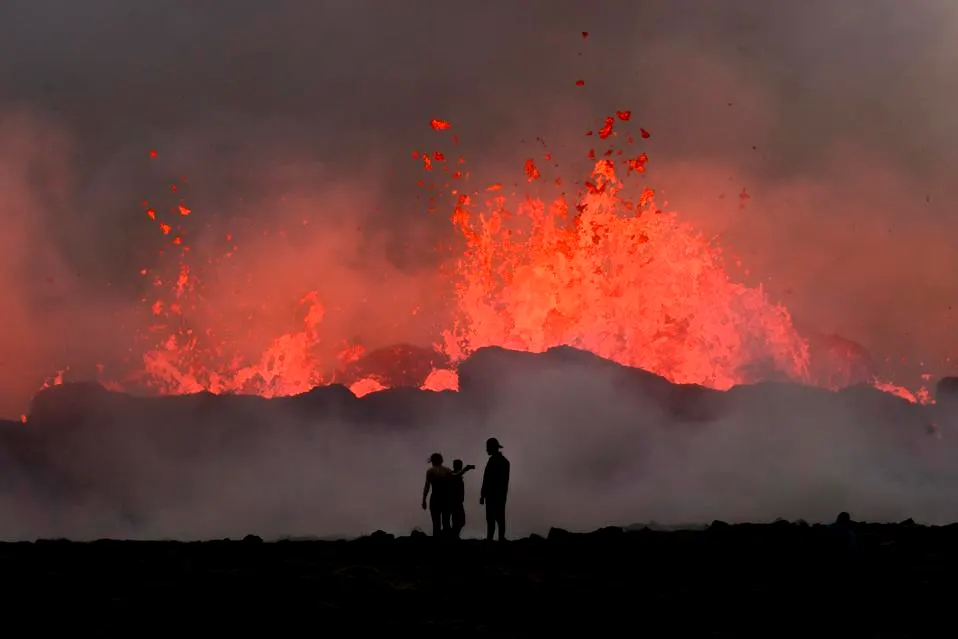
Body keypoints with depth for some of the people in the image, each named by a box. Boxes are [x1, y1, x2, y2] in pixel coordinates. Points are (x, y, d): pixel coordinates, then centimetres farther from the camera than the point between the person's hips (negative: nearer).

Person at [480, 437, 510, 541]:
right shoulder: (504, 460, 16)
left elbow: (487, 479, -16)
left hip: (492, 494, -9)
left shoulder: (493, 460, -12)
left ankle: (489, 540, -17)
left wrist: (483, 495, -14)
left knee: (491, 518, -12)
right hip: (502, 494, 9)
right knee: (500, 518, 7)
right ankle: (501, 539, 4)